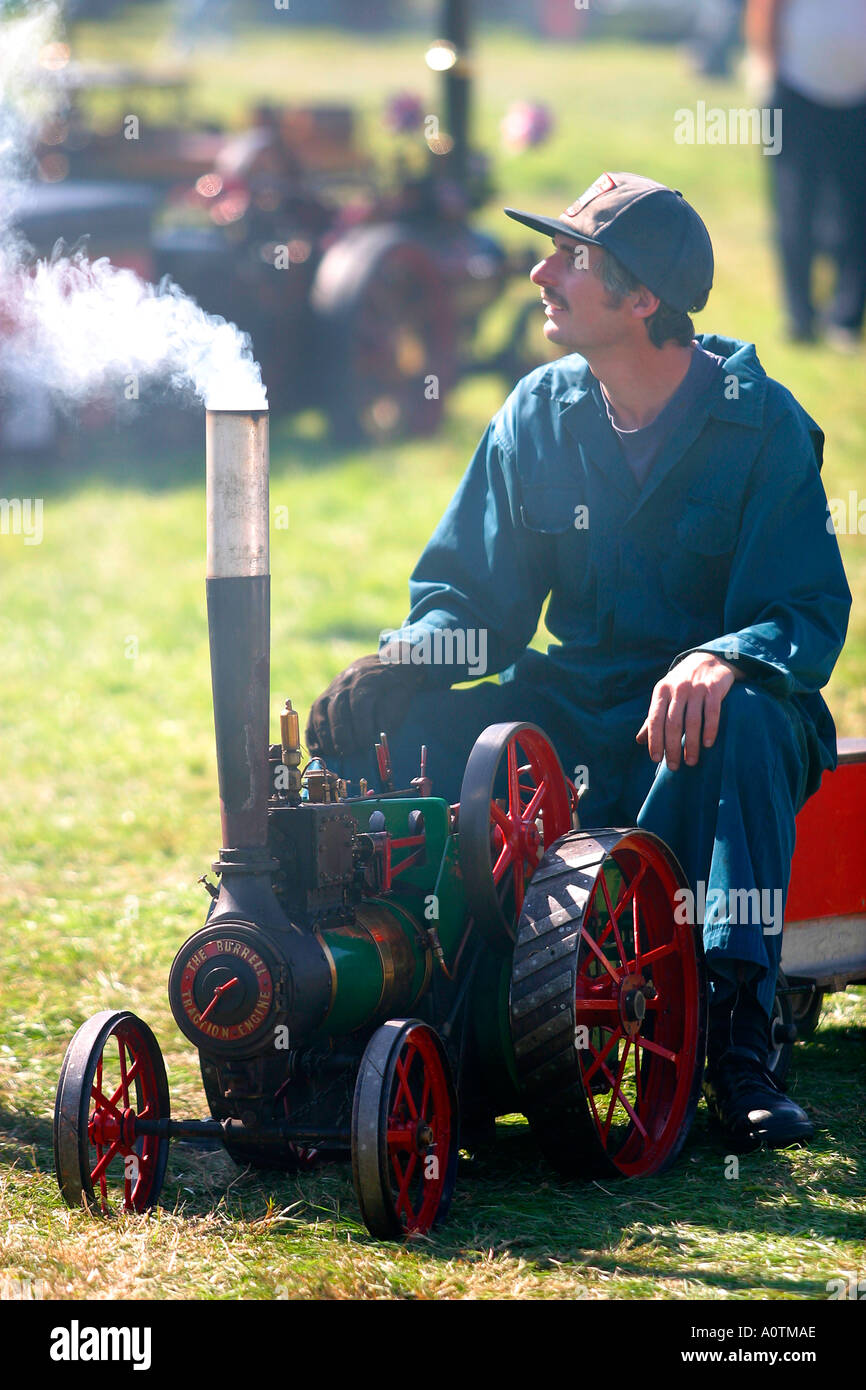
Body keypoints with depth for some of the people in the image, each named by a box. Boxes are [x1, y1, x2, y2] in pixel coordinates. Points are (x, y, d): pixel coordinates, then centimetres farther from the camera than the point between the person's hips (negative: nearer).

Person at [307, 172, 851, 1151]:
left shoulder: (760, 423, -9)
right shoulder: (538, 417, 4)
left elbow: (810, 616, -16)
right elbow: (470, 594, 9)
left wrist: (723, 662, -39)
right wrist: (402, 661, -15)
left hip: (694, 731, -4)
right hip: (572, 720, 4)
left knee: (741, 721, -40)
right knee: (367, 717, -18)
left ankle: (737, 1041, -38)